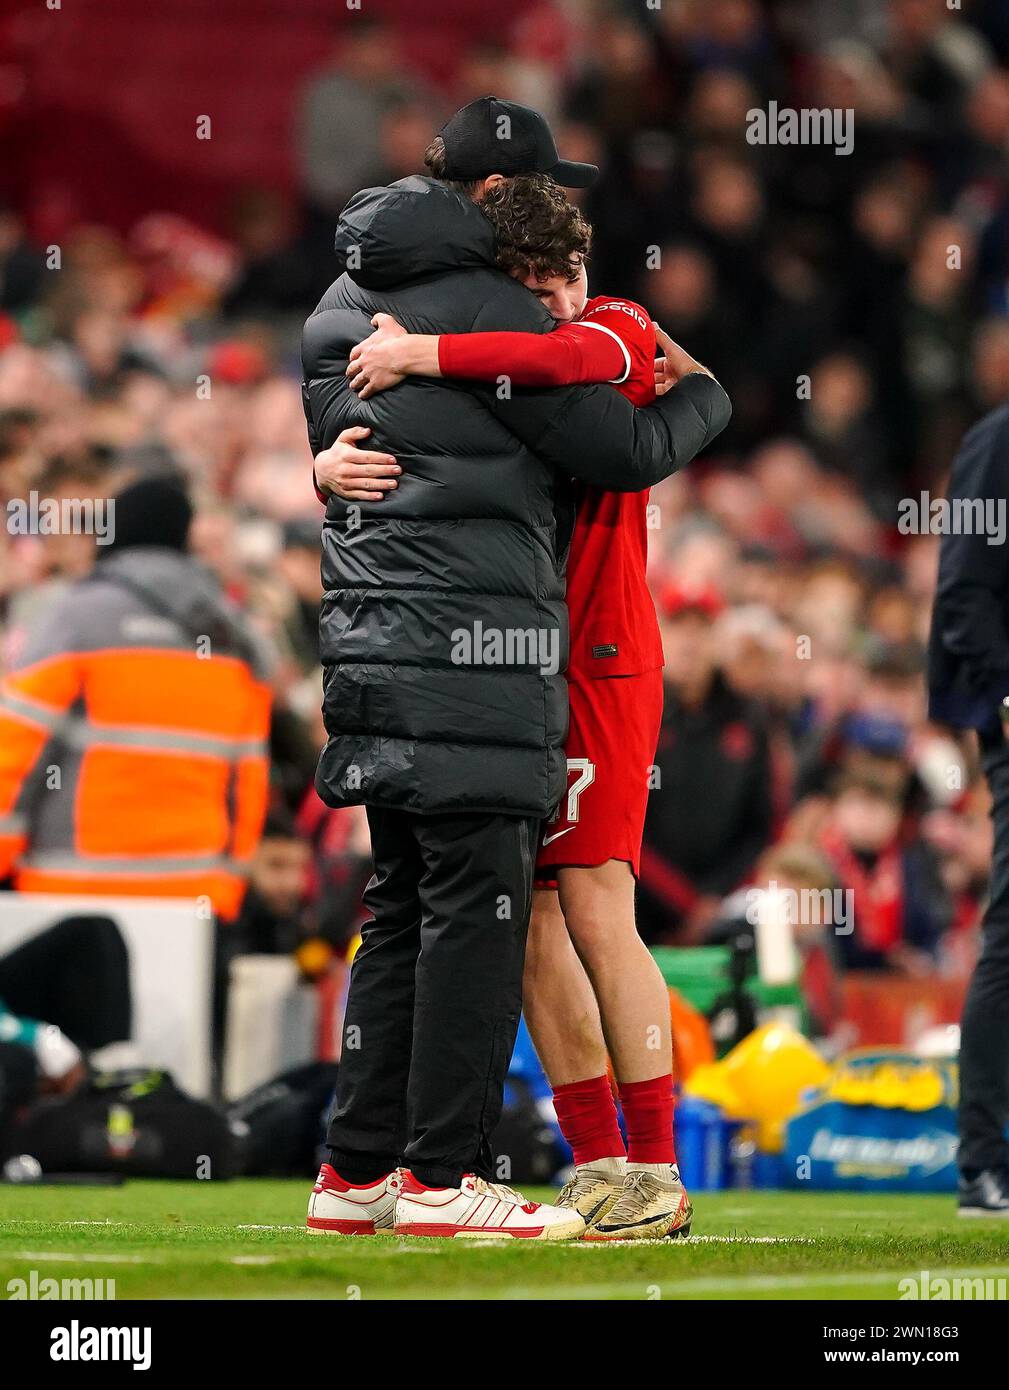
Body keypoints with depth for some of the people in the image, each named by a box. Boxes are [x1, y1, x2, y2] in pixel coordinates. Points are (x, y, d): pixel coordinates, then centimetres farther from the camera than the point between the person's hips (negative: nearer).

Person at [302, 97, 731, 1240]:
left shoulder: (341, 310, 16)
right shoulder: (487, 310, -10)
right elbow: (627, 451, -8)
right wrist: (705, 395, 10)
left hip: (374, 635, 9)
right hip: (471, 647, -9)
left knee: (401, 912, 13)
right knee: (475, 909, -6)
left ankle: (358, 1171, 12)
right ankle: (444, 1175, -8)